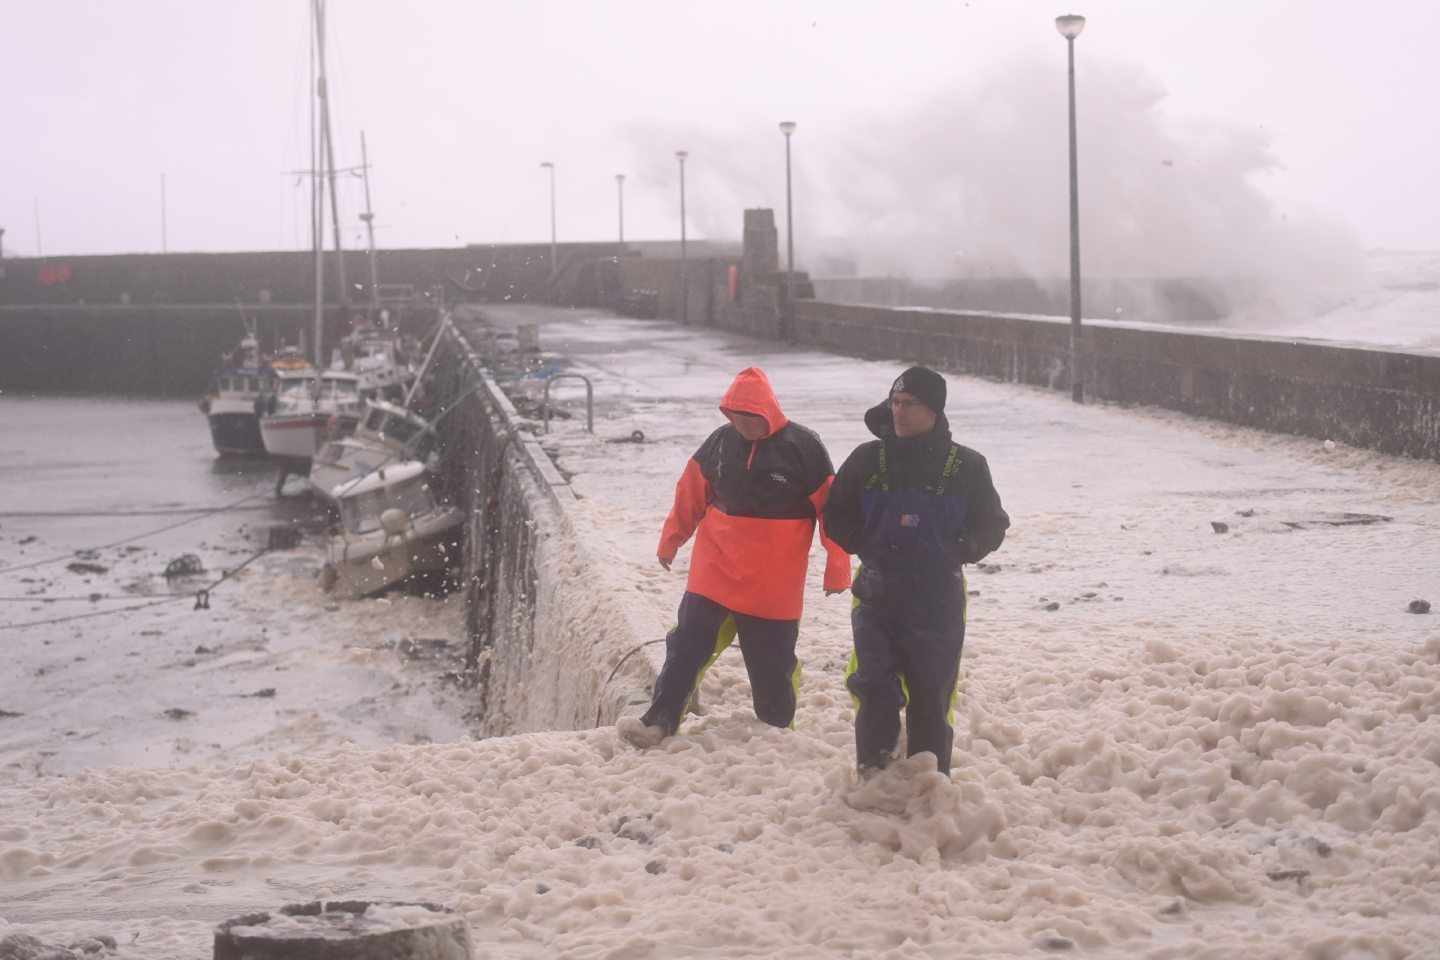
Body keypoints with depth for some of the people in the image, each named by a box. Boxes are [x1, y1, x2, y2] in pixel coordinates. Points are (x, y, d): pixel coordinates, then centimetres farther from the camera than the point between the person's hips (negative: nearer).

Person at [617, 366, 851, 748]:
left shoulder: (803, 447, -10)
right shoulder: (721, 441, 1)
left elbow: (833, 511, -7)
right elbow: (691, 494, 12)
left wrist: (837, 570, -7)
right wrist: (670, 541, 17)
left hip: (772, 586, -3)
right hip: (713, 574, 3)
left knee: (772, 664, 6)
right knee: (686, 648, 0)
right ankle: (659, 722, 4)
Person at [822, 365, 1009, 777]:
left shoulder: (966, 466, -1)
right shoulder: (868, 459, 2)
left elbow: (992, 526, 9)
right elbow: (835, 516, 13)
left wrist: (958, 551, -8)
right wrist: (865, 545, -3)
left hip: (938, 603, 0)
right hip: (877, 598, 0)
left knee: (931, 698, 7)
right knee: (875, 687, -15)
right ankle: (873, 774, -2)